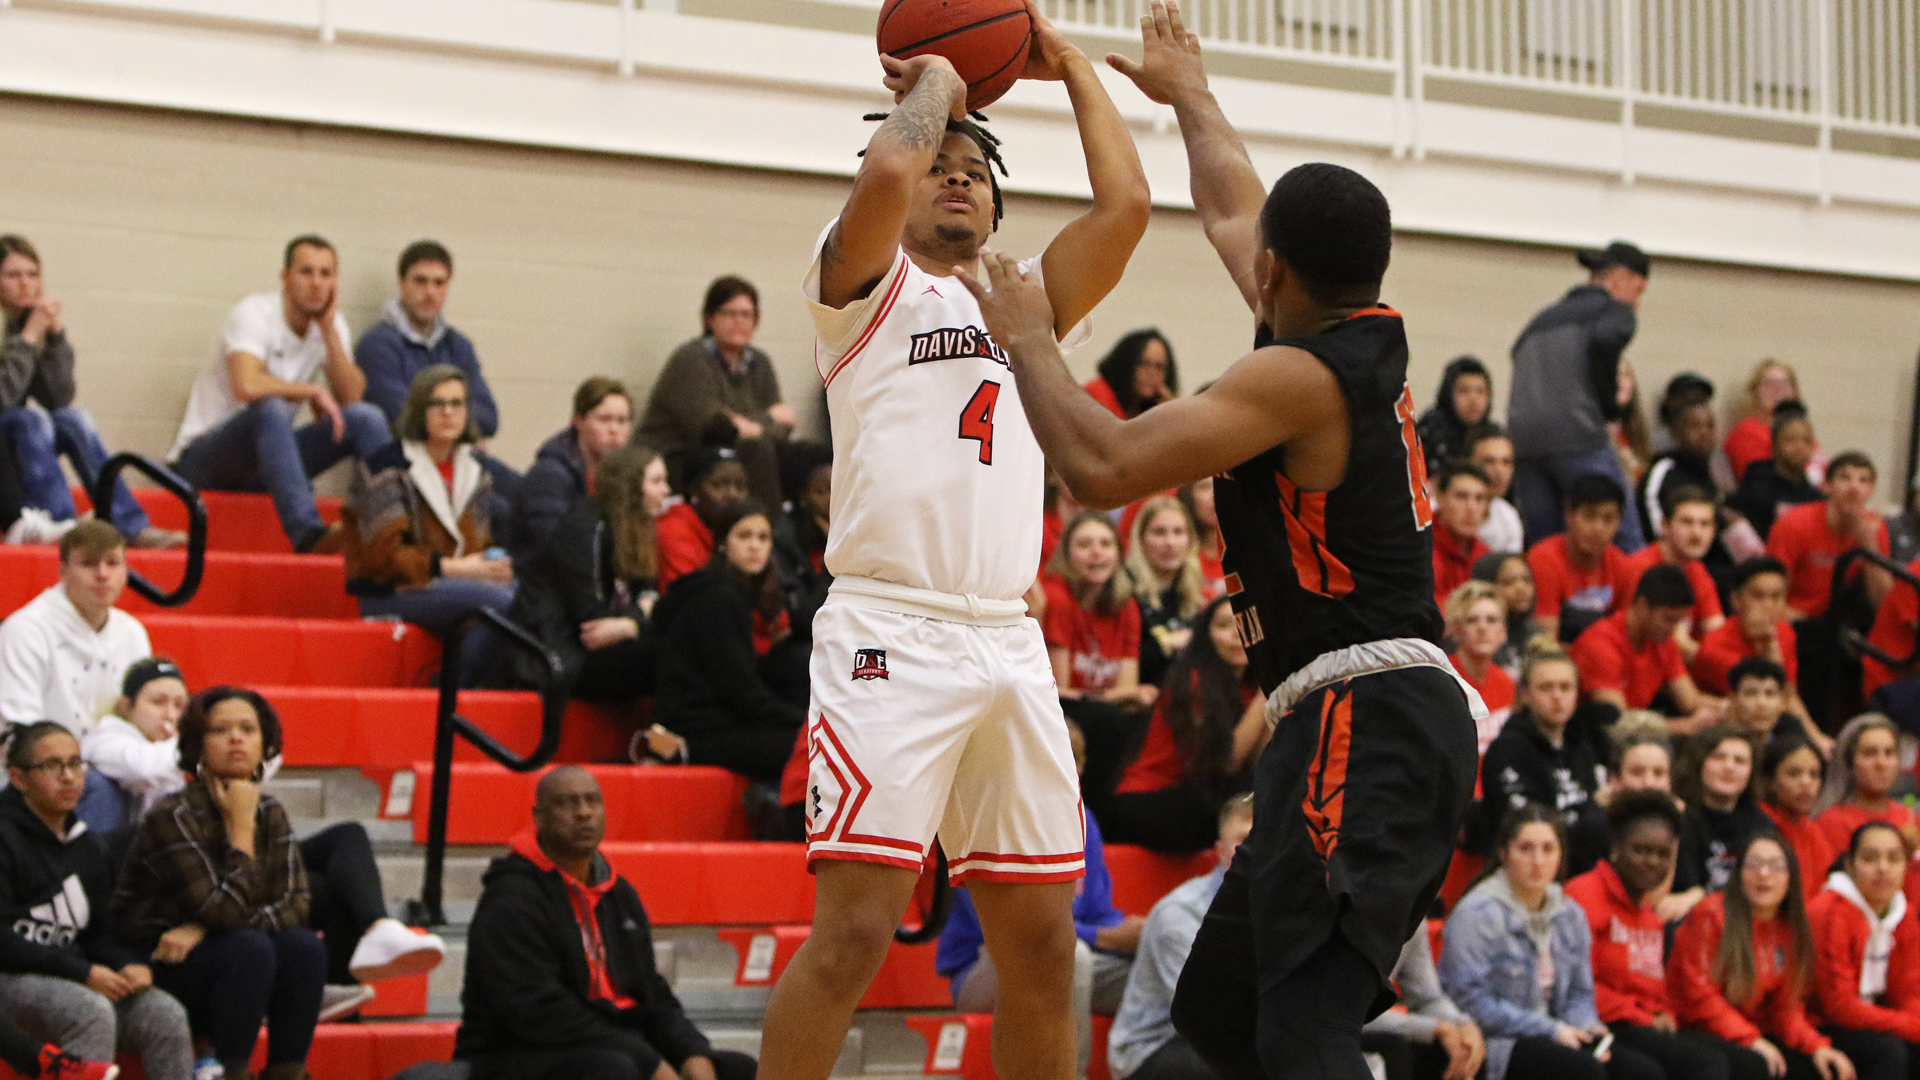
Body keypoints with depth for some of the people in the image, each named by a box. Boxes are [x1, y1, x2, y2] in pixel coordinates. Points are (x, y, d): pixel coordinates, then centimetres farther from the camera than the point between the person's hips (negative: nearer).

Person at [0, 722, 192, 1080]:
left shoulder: (90, 848, 19)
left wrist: (129, 966, -4)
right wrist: (83, 972, -19)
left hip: (77, 980, 7)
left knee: (166, 1015, -16)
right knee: (92, 1011, -35)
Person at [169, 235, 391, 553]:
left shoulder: (332, 325, 5)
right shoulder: (254, 313, -16)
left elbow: (351, 397, -8)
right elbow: (247, 386, -35)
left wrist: (329, 330, -14)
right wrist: (312, 392, -22)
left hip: (265, 458, 7)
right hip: (203, 456, -7)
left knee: (366, 417, -11)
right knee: (271, 410, -39)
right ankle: (308, 535, -52)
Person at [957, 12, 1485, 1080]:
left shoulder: (1304, 376, -13)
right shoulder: (1363, 338, 13)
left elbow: (1104, 465, -18)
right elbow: (1231, 209, 33)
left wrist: (1028, 336, -3)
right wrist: (1188, 93, 48)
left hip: (1363, 723, -10)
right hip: (1388, 718, 10)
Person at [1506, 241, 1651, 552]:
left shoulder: (1545, 316, 28)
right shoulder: (1616, 311, 7)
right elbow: (1605, 340, -14)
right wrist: (1611, 402, -2)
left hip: (1523, 438, 6)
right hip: (1576, 436, -6)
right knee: (1627, 544, -5)